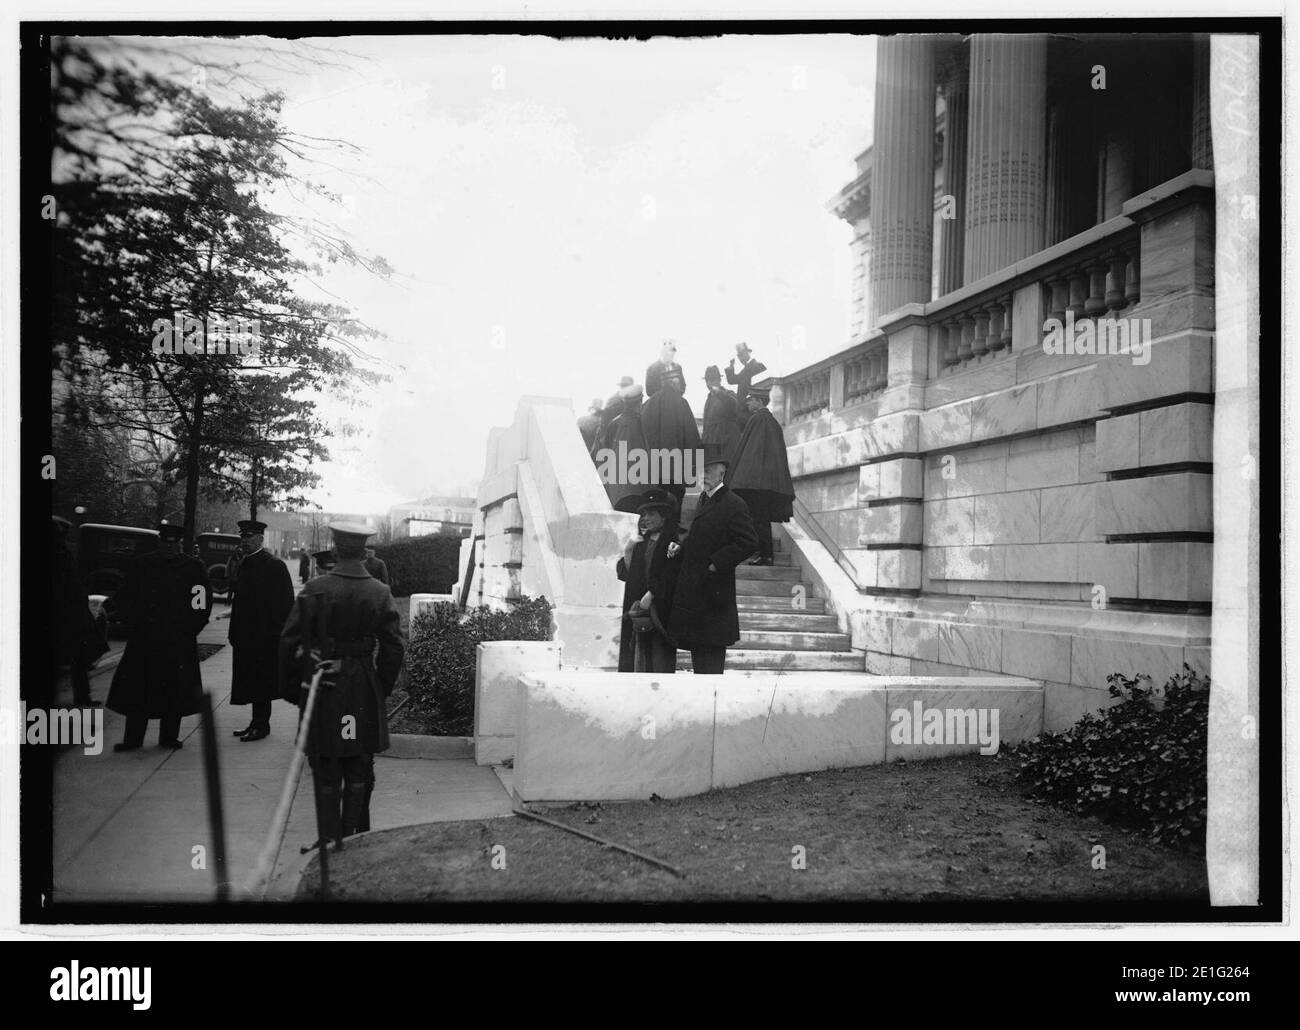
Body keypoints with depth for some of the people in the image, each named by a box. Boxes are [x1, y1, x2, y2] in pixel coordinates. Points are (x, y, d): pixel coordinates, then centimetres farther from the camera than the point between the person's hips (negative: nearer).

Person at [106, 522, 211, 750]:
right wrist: (132, 627, 2)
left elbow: (203, 604, 4)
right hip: (143, 640, 1)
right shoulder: (140, 565, 6)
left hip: (179, 643, -1)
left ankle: (169, 737, 14)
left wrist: (187, 632, -2)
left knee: (175, 691, 3)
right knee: (136, 688, 2)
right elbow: (122, 599, 10)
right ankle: (132, 738, 11)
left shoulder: (194, 568, 3)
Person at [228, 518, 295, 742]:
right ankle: (257, 722, 21)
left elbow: (284, 603, -15)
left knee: (260, 680, -2)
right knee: (250, 680, 13)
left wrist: (275, 632, -19)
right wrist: (235, 632, 13)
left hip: (264, 635, -8)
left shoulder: (274, 565, -12)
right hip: (245, 635, 8)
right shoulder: (244, 564, 13)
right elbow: (240, 598, 18)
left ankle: (261, 725, 6)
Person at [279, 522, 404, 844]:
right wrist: (382, 688, 10)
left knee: (326, 774, 9)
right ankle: (354, 838, 21)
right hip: (364, 690, 2)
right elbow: (394, 647, -2)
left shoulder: (315, 589, -9)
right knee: (359, 773, 14)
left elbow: (290, 642, -7)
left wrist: (291, 688, 3)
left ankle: (329, 841, 13)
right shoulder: (380, 593, -3)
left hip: (322, 688, -2)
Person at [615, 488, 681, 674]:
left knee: (660, 660, -7)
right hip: (639, 609, 6)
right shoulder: (641, 543, 17)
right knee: (640, 656, 5)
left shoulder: (674, 543, -4)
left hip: (661, 608, -6)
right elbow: (624, 574, 14)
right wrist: (628, 551, 0)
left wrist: (651, 595, -18)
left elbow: (670, 577, -12)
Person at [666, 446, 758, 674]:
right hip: (693, 590, 9)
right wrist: (680, 547, 3)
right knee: (697, 646, 14)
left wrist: (716, 564, -18)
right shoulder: (703, 500, 14)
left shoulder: (733, 505, -14)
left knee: (712, 649, -4)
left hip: (713, 591, -9)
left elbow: (748, 542, -20)